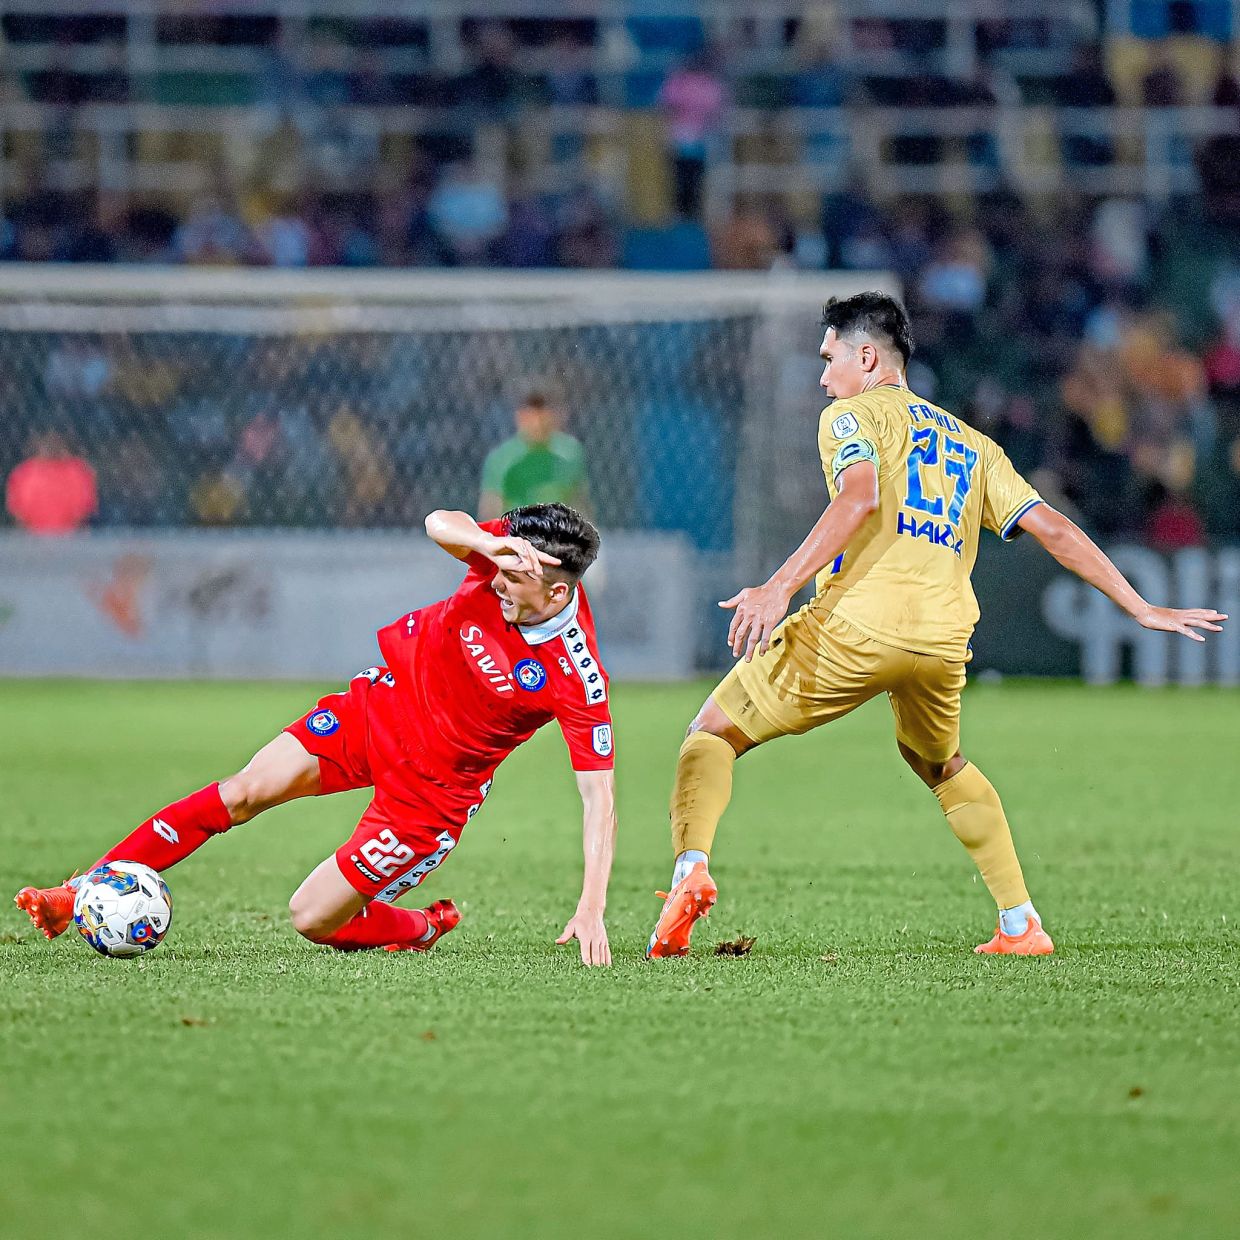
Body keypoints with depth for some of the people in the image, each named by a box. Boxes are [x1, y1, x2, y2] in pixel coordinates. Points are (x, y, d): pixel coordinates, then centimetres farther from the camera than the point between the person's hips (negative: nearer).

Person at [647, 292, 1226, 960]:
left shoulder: (851, 416, 9)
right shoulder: (969, 442, 26)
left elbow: (860, 498, -12)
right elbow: (1052, 528, 20)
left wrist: (778, 589, -21)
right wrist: (1141, 609, 23)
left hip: (855, 623, -5)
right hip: (944, 641, 5)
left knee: (714, 731, 6)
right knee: (943, 766, 33)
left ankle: (691, 868, -19)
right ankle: (1022, 925, 24)